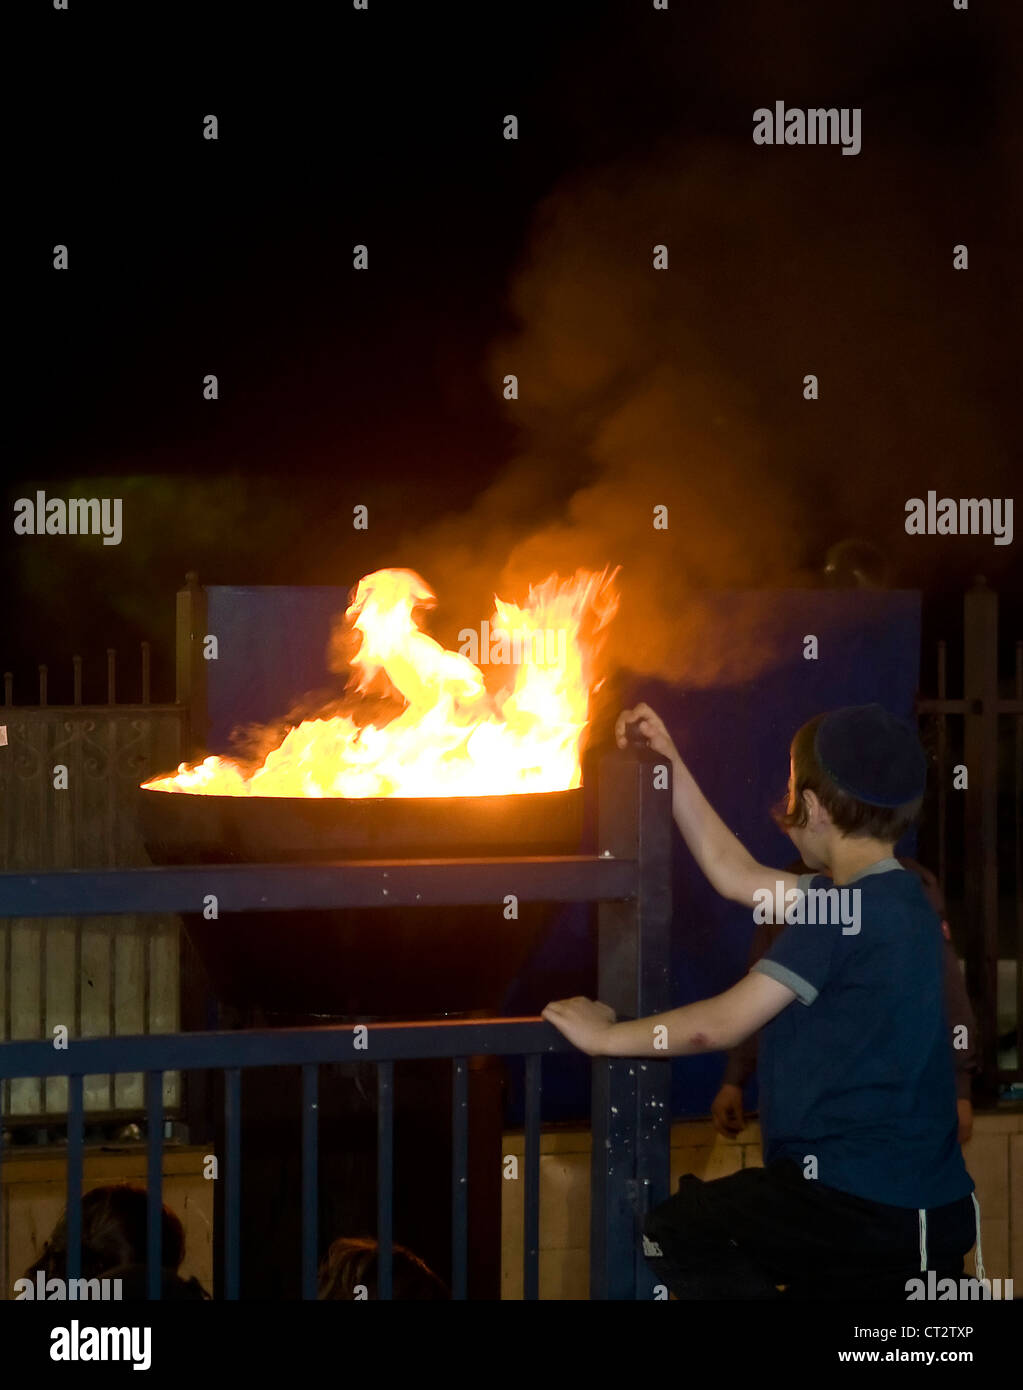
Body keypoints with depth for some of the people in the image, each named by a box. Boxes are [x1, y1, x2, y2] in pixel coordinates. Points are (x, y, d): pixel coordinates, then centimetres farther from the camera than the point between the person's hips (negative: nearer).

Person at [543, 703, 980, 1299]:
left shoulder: (844, 912, -17)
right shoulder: (898, 898, 12)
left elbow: (724, 1022, -16)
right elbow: (736, 875, 22)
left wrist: (606, 1036, -2)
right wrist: (670, 763, 23)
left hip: (863, 1200, -9)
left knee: (672, 1234, 4)